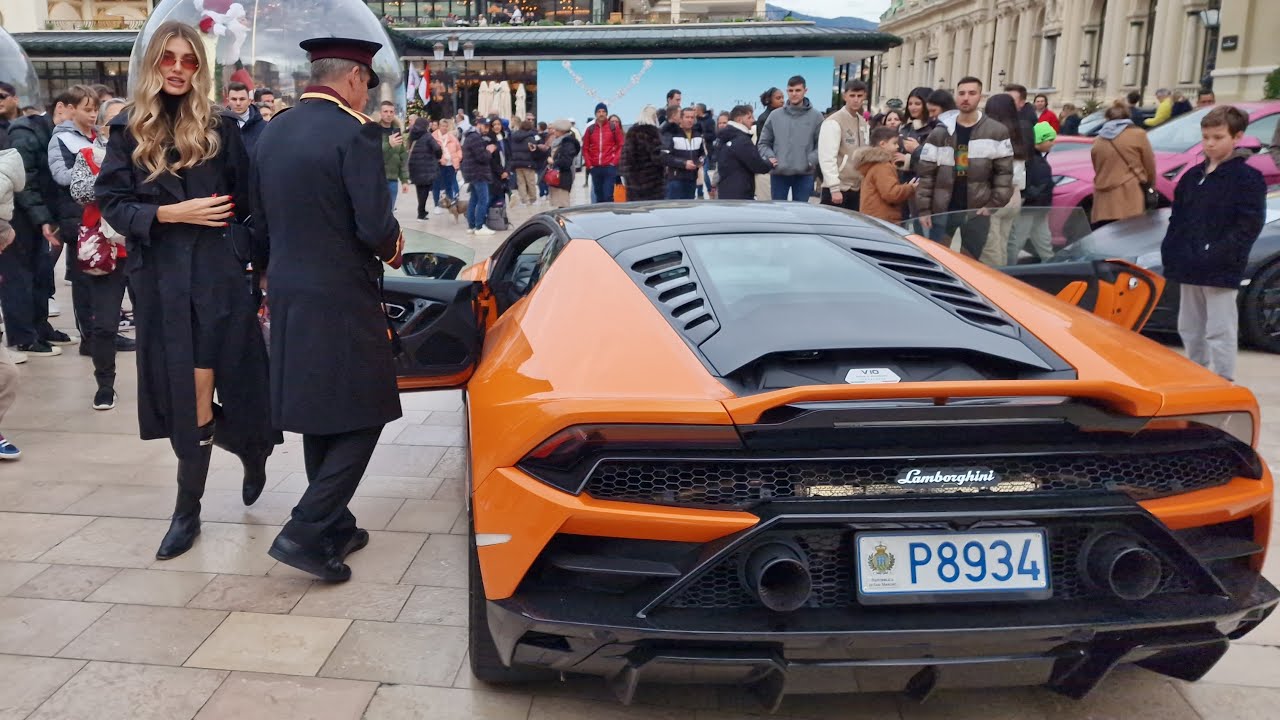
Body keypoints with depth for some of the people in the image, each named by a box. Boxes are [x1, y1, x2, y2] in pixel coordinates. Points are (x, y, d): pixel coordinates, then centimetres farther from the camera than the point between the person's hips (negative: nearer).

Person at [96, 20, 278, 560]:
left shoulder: (222, 128, 3)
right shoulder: (128, 130, 6)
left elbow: (246, 204, 3)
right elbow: (111, 203, 1)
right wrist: (171, 214, -14)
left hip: (218, 276, -2)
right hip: (160, 282, 2)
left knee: (198, 396, -2)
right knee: (182, 397, 6)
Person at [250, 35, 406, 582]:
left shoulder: (272, 132, 8)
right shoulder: (355, 133, -14)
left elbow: (259, 222, 12)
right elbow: (375, 226, -19)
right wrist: (393, 246, 2)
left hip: (287, 295, 8)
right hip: (341, 299, -8)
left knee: (318, 418, 17)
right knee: (361, 418, 3)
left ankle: (335, 526, 27)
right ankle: (306, 532, -4)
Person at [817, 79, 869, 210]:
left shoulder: (863, 123, 14)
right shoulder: (833, 122, -11)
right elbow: (827, 158, -17)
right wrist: (835, 188, -20)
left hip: (857, 188, 8)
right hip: (838, 189, -8)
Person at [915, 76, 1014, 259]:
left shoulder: (997, 132, 1)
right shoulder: (940, 132, 2)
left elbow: (1004, 172, 1)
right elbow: (926, 173, 0)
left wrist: (994, 204, -9)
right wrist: (924, 208, -6)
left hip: (977, 212, 0)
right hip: (942, 210, 0)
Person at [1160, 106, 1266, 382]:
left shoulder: (1248, 178, -8)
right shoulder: (1193, 176, 12)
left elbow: (1249, 226, -14)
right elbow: (1177, 218, 17)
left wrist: (1216, 255, -21)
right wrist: (1170, 252, 3)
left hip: (1221, 272, -7)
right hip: (1189, 268, 7)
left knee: (1220, 331, -4)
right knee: (1190, 329, 16)